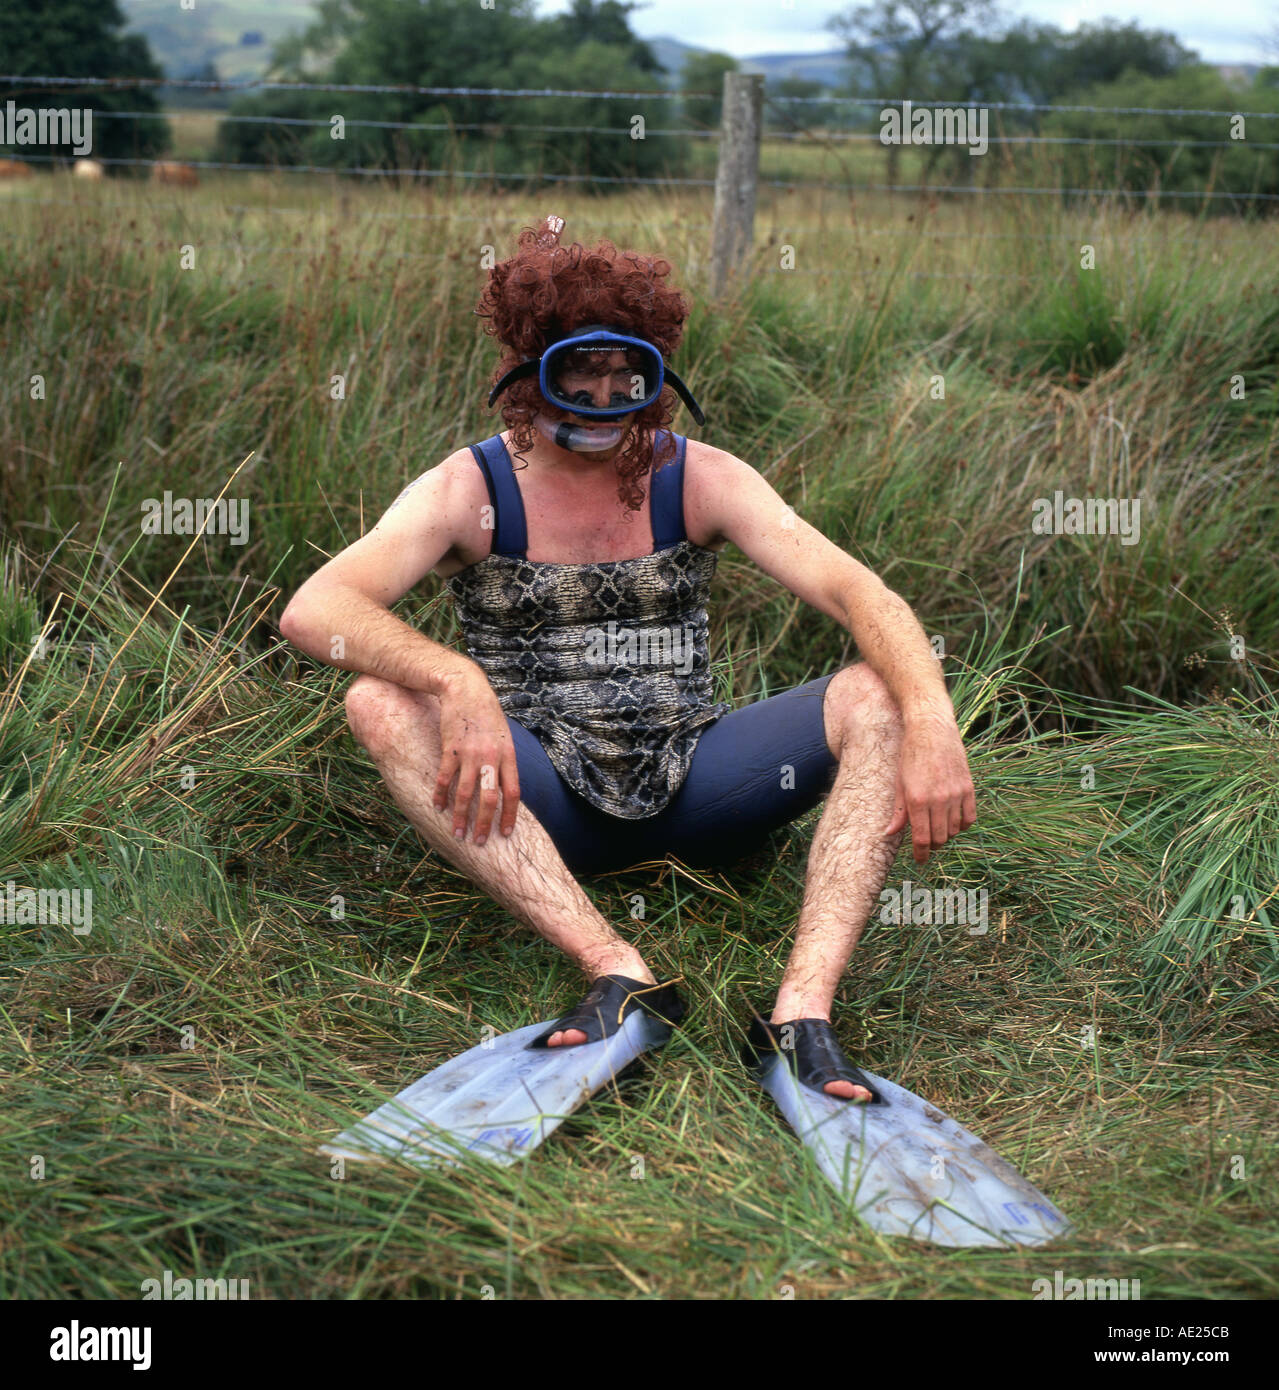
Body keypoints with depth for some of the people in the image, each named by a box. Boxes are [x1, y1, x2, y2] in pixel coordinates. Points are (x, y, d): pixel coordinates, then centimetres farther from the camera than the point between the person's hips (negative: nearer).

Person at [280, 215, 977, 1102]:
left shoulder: (700, 480, 2)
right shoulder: (470, 491, -3)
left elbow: (857, 590, -11)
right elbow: (313, 610, -19)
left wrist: (931, 721, -32)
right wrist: (456, 681, -39)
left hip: (694, 786, 2)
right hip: (548, 809, -1)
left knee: (878, 697, -20)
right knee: (382, 706, -28)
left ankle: (806, 1005, -38)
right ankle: (616, 968, -40)